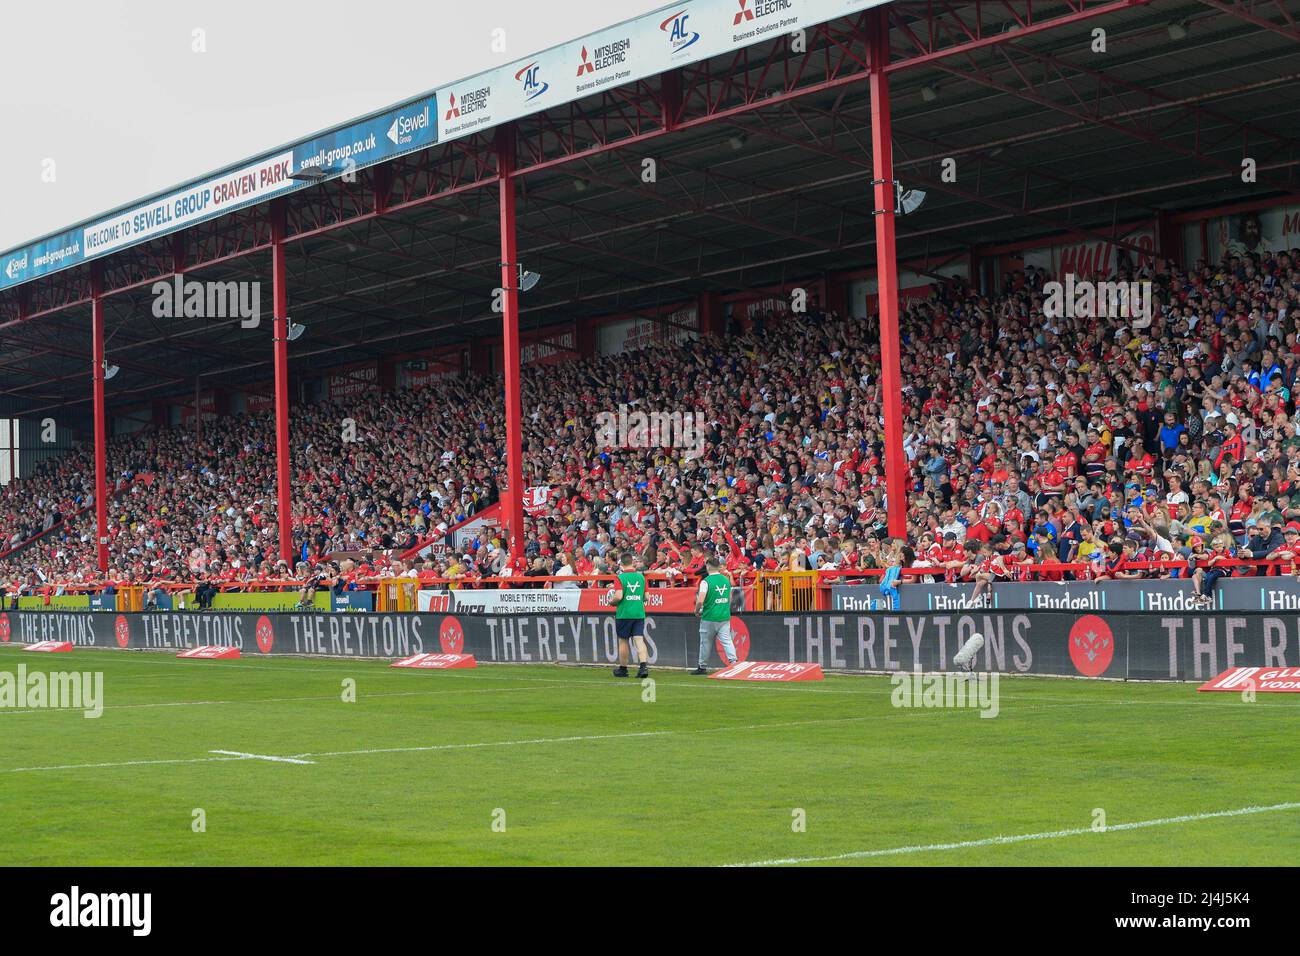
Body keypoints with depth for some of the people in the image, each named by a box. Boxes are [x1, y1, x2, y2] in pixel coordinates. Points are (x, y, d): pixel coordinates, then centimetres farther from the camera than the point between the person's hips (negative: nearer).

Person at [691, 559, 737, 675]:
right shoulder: (726, 580, 6)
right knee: (727, 641, 0)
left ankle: (702, 667, 20)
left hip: (709, 617, -4)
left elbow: (700, 601, -19)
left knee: (705, 642, 10)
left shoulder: (706, 581, -12)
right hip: (725, 617, 4)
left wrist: (697, 611, 0)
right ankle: (733, 662, -16)